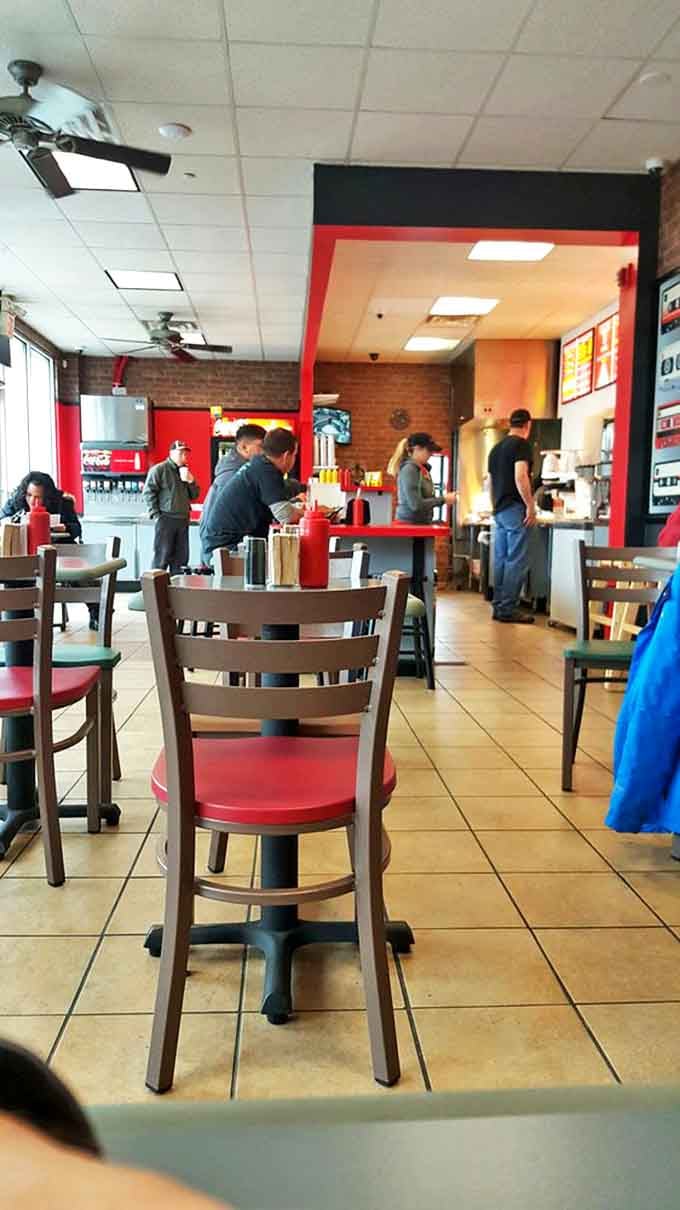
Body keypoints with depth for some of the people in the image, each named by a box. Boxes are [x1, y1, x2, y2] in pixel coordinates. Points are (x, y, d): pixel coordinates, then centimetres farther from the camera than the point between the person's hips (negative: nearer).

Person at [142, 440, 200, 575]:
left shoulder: (185, 471, 17)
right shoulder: (159, 469, -4)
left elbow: (195, 495, 16)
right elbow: (148, 493, -8)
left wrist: (191, 481, -2)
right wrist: (156, 515, -11)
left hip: (183, 520, 7)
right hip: (166, 519, -7)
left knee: (181, 558, 9)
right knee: (162, 557, -6)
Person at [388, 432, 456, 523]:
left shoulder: (423, 469, 11)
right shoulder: (409, 469, -13)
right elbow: (416, 505, -19)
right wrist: (442, 499, -13)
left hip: (421, 523, 8)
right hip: (409, 523, -8)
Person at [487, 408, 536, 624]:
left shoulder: (496, 448, 19)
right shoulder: (521, 445, -7)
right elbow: (520, 476, -19)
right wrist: (531, 506, -16)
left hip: (499, 510, 8)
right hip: (515, 509, -8)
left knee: (501, 560, 9)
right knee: (517, 561, -7)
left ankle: (498, 607, 11)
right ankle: (508, 609, -9)